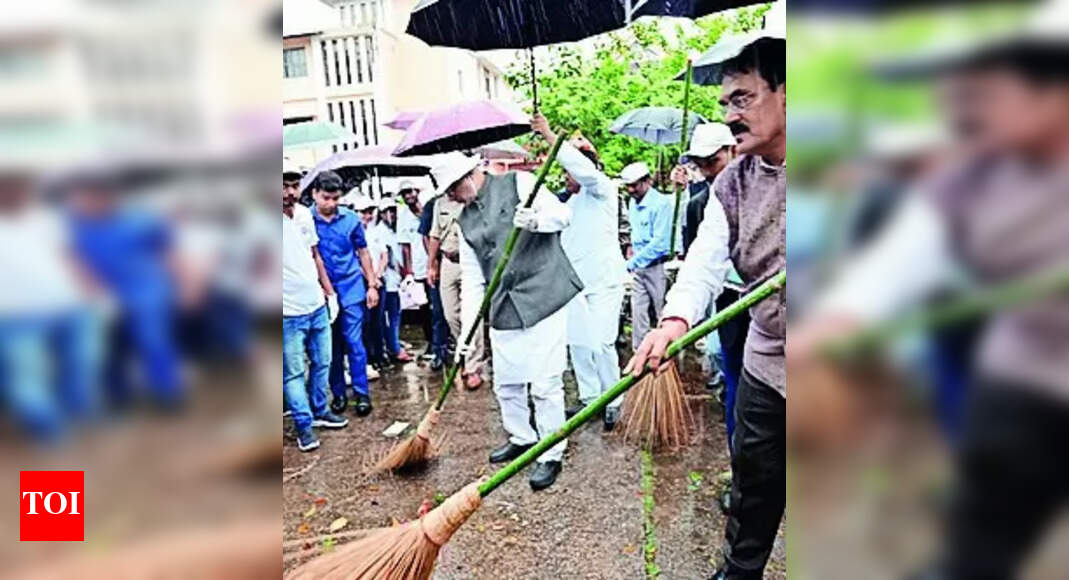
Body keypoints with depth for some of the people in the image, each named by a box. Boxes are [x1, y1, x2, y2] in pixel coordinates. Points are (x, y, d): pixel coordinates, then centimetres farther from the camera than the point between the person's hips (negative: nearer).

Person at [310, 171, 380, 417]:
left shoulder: (351, 218, -3)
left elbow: (363, 252, 7)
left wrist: (372, 285, 5)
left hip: (351, 290, 0)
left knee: (354, 343, 1)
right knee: (332, 347, 11)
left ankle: (362, 393, 13)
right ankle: (338, 393, 24)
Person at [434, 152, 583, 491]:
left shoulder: (518, 183, 0)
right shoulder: (465, 221, 15)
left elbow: (563, 214, -6)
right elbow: (472, 279, 13)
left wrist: (536, 220, -28)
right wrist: (466, 331, 6)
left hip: (544, 300, -6)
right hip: (503, 309, 7)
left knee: (545, 383, -4)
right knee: (505, 383, 14)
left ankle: (551, 455, 13)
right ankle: (522, 437, 38)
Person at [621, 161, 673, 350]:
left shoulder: (662, 203, -15)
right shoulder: (633, 203, 9)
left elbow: (659, 243, -20)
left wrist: (632, 262, -18)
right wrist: (633, 248, 11)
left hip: (657, 265, -7)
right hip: (638, 265, 7)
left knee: (663, 313, 3)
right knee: (638, 311, 7)